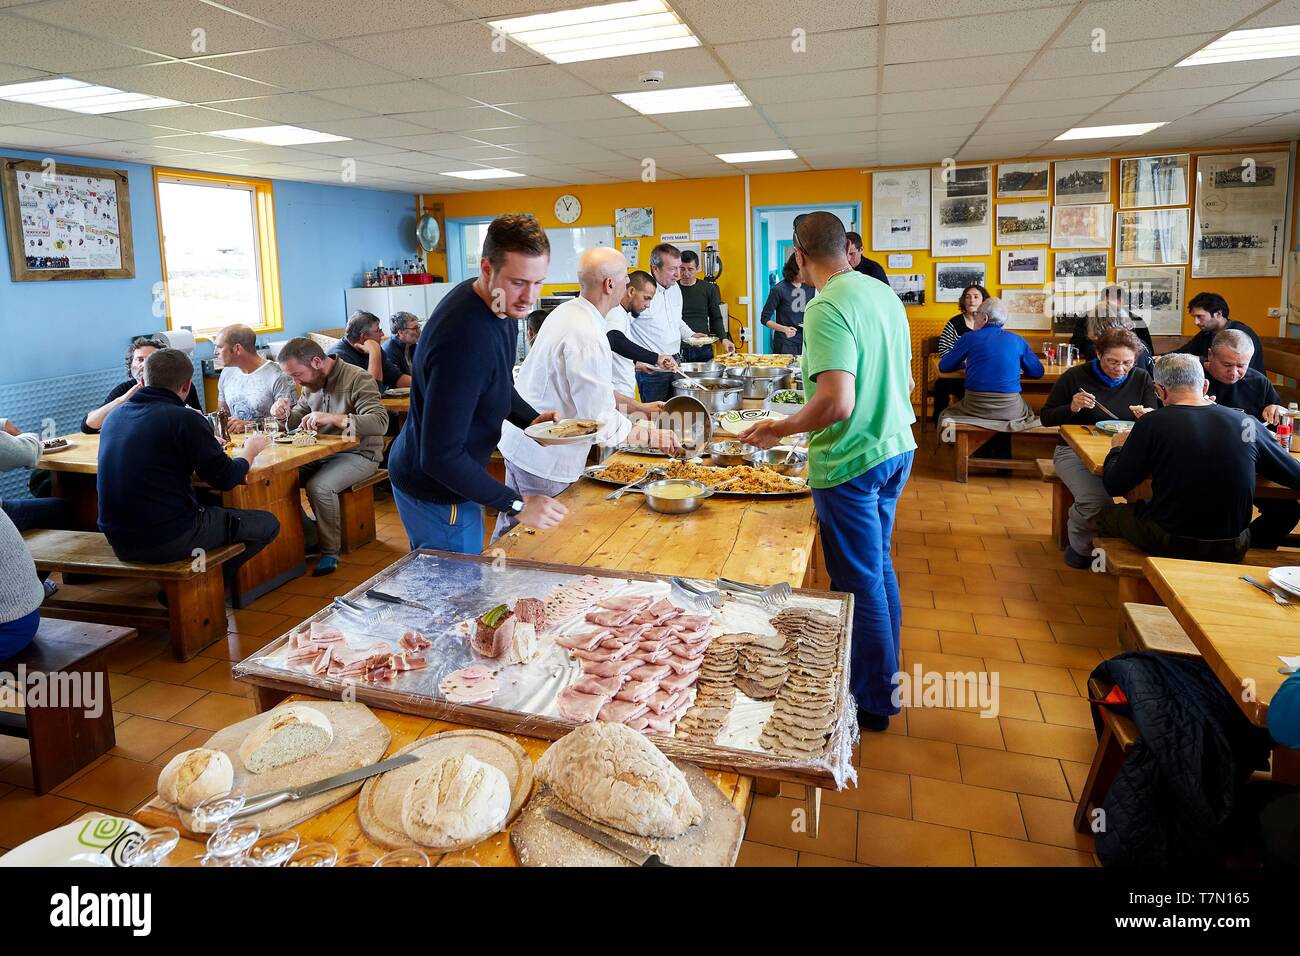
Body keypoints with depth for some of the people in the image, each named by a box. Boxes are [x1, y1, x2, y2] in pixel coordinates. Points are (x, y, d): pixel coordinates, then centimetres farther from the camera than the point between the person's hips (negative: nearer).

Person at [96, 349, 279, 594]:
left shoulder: (115, 416, 8)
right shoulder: (184, 419, -15)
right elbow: (226, 478, -9)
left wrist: (208, 447, 33)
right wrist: (249, 450, 11)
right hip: (168, 541, -8)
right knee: (267, 524, 6)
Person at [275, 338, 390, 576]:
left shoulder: (358, 379, -16)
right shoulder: (311, 383, 7)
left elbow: (380, 422, -28)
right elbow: (299, 418, 21)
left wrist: (333, 418, -38)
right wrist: (287, 413, -4)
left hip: (358, 454, -7)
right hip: (322, 453, 8)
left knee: (319, 487, -31)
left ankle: (330, 552, -12)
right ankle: (307, 539, 3)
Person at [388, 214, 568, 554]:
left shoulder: (500, 306, -3)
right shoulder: (465, 340, -34)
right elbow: (439, 456, -32)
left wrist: (531, 419, -1)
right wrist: (517, 505, -29)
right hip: (436, 495, -10)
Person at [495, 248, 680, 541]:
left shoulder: (566, 312, 5)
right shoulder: (588, 338, -27)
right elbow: (602, 423, -25)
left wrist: (639, 407, 17)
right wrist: (652, 437, -11)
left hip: (518, 441, 10)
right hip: (544, 460, -10)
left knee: (512, 528, 23)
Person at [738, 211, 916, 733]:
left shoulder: (827, 308, -21)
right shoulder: (885, 294, 7)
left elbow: (838, 403, -29)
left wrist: (778, 429, -15)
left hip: (850, 461, -9)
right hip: (896, 448, 9)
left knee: (859, 582, 5)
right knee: (878, 565, 22)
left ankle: (873, 701, 21)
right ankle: (883, 677, 38)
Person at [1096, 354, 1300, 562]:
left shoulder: (1151, 424, -14)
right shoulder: (1247, 423, -5)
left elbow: (1114, 486, -8)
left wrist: (1117, 448, 12)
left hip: (1169, 545, -3)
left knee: (1105, 515, 22)